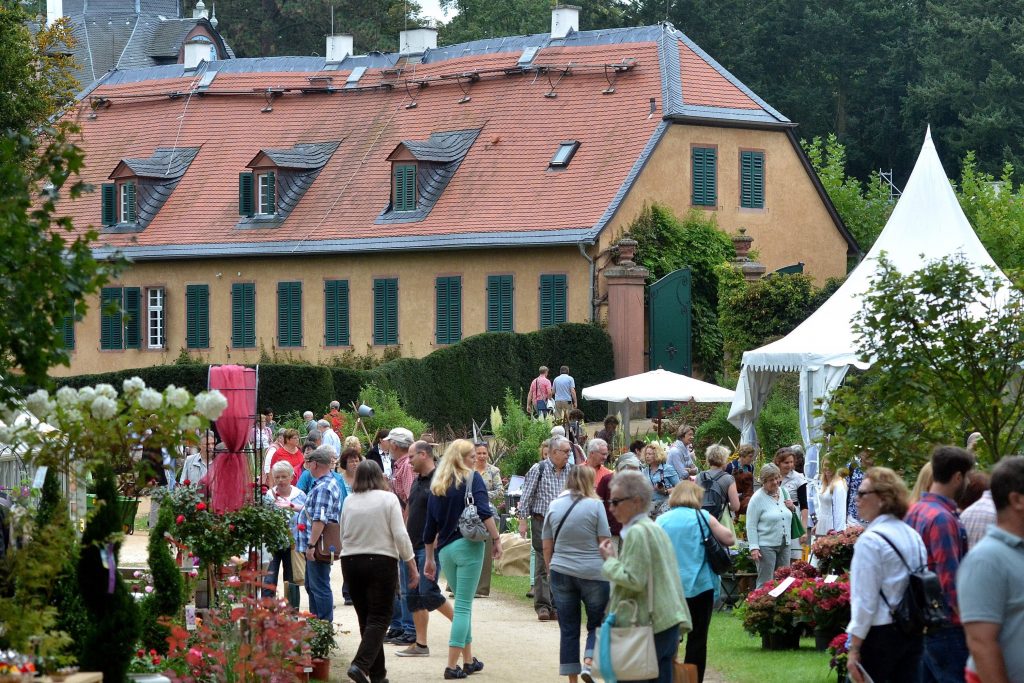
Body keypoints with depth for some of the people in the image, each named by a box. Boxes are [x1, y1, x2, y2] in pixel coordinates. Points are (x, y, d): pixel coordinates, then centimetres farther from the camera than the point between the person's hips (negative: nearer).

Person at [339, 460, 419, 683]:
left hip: (350, 562, 4)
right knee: (378, 619, -2)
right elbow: (400, 535, -9)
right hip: (382, 562, -4)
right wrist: (412, 566, -4)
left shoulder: (349, 502, 5)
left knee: (366, 619, 12)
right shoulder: (388, 499, -6)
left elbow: (343, 536, 11)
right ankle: (360, 664, -21)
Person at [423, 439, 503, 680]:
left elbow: (430, 526, 15)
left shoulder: (437, 486, 12)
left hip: (445, 549, 5)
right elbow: (484, 512, -17)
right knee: (463, 606, -4)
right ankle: (452, 666, -9)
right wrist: (496, 540, -13)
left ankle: (469, 660, 22)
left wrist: (430, 559, 21)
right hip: (469, 545, -5)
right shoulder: (472, 478, -4)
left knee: (463, 604, 18)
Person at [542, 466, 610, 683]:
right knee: (597, 624, 10)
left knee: (568, 629, 8)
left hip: (561, 573, 3)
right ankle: (588, 663, -11)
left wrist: (550, 569, 20)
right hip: (593, 573, -3)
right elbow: (604, 543, -7)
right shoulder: (595, 505, -6)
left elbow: (547, 546, 9)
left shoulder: (554, 506, 5)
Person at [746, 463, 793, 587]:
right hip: (766, 545, -7)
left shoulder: (783, 493, 12)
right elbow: (751, 525, -10)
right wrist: (754, 547, -17)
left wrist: (792, 508, 4)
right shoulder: (758, 498, -8)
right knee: (765, 584, -7)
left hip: (784, 544, 7)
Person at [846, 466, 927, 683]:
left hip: (880, 633, -7)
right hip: (912, 632, 7)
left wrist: (854, 649, -12)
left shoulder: (870, 540, -14)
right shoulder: (912, 536, 10)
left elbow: (865, 600, -15)